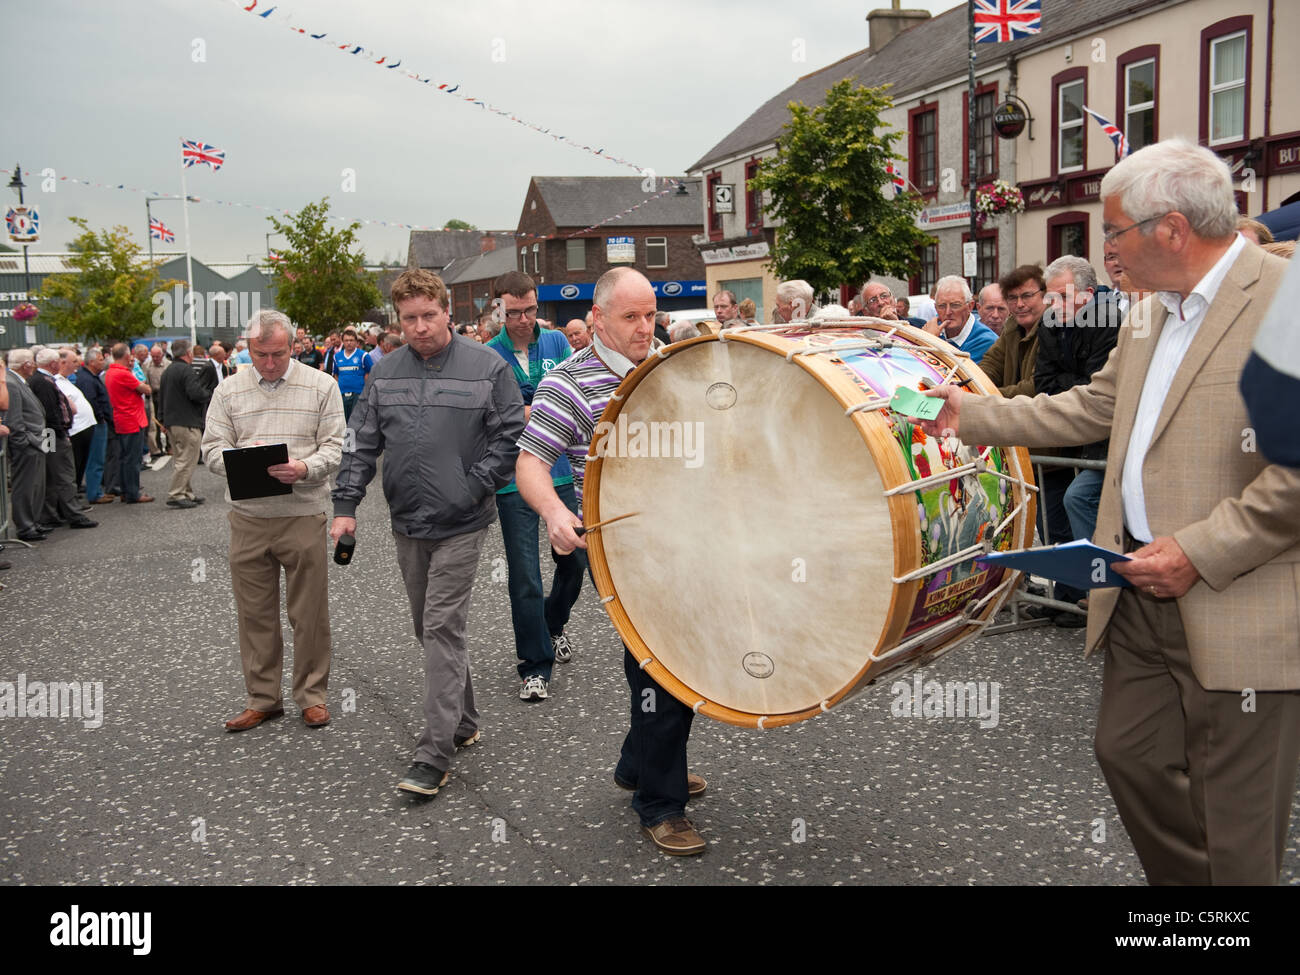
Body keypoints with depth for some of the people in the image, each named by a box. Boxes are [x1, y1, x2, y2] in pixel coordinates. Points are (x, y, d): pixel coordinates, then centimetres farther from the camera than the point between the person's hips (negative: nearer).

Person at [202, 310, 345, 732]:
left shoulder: (320, 385, 2)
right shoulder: (228, 390, 8)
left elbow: (334, 446, -1)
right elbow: (213, 448, 5)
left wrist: (305, 468, -20)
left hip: (303, 512, -2)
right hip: (247, 516, 2)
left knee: (309, 612, 4)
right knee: (254, 612, 9)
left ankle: (312, 694, 19)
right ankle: (262, 697, 21)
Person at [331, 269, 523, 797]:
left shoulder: (486, 366, -4)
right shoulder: (386, 371, 7)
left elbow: (511, 435, -3)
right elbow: (362, 442, 8)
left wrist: (474, 488, -11)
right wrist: (345, 505, 0)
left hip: (460, 523, -5)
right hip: (407, 522, 5)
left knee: (442, 629, -10)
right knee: (430, 629, 14)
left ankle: (435, 755, -6)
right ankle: (462, 723, 30)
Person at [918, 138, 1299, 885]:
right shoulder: (1152, 313, 14)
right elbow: (1093, 408, 23)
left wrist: (1198, 551, -20)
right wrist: (974, 415, 21)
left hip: (1238, 611, -8)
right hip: (1142, 594, 9)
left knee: (1236, 826, 3)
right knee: (1127, 754, 17)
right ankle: (1185, 879, 37)